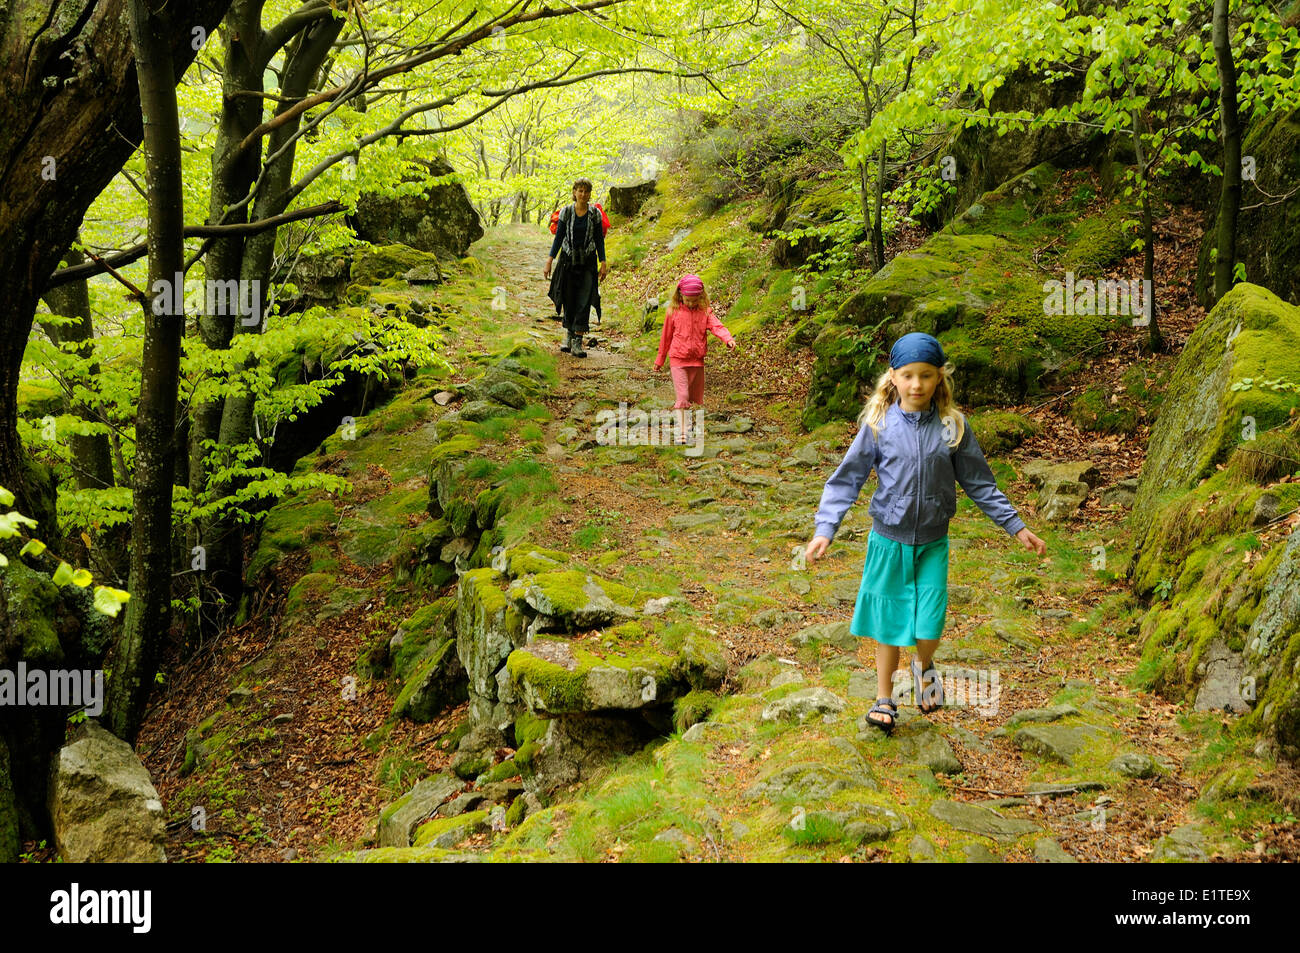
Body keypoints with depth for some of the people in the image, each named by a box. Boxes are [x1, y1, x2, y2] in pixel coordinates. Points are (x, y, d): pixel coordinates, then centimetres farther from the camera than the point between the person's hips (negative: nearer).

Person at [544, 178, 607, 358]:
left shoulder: (595, 214, 0)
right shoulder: (566, 212, 0)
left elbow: (599, 240, 5)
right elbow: (559, 237, 2)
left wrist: (603, 263, -1)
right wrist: (549, 261, -5)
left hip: (588, 262, 0)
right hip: (568, 261, 0)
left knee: (584, 302, -8)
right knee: (569, 301, 4)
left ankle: (577, 343, -8)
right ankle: (568, 335, 24)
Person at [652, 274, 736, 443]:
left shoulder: (705, 311, -1)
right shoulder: (673, 312, -3)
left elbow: (716, 326, -17)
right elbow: (666, 336, 5)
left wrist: (728, 339, -37)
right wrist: (660, 360, 11)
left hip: (698, 359, 3)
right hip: (678, 359, -2)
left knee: (696, 397, 13)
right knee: (682, 396, -10)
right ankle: (681, 432, -6)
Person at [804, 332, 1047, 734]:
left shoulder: (953, 426, -4)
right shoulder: (878, 424, -8)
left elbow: (980, 482, 4)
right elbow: (847, 478, -6)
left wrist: (1016, 526, 4)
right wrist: (825, 529, -15)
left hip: (933, 543, 1)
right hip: (888, 539, -1)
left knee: (929, 625, -2)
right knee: (888, 625, 9)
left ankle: (923, 665, 34)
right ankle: (885, 698, 29)